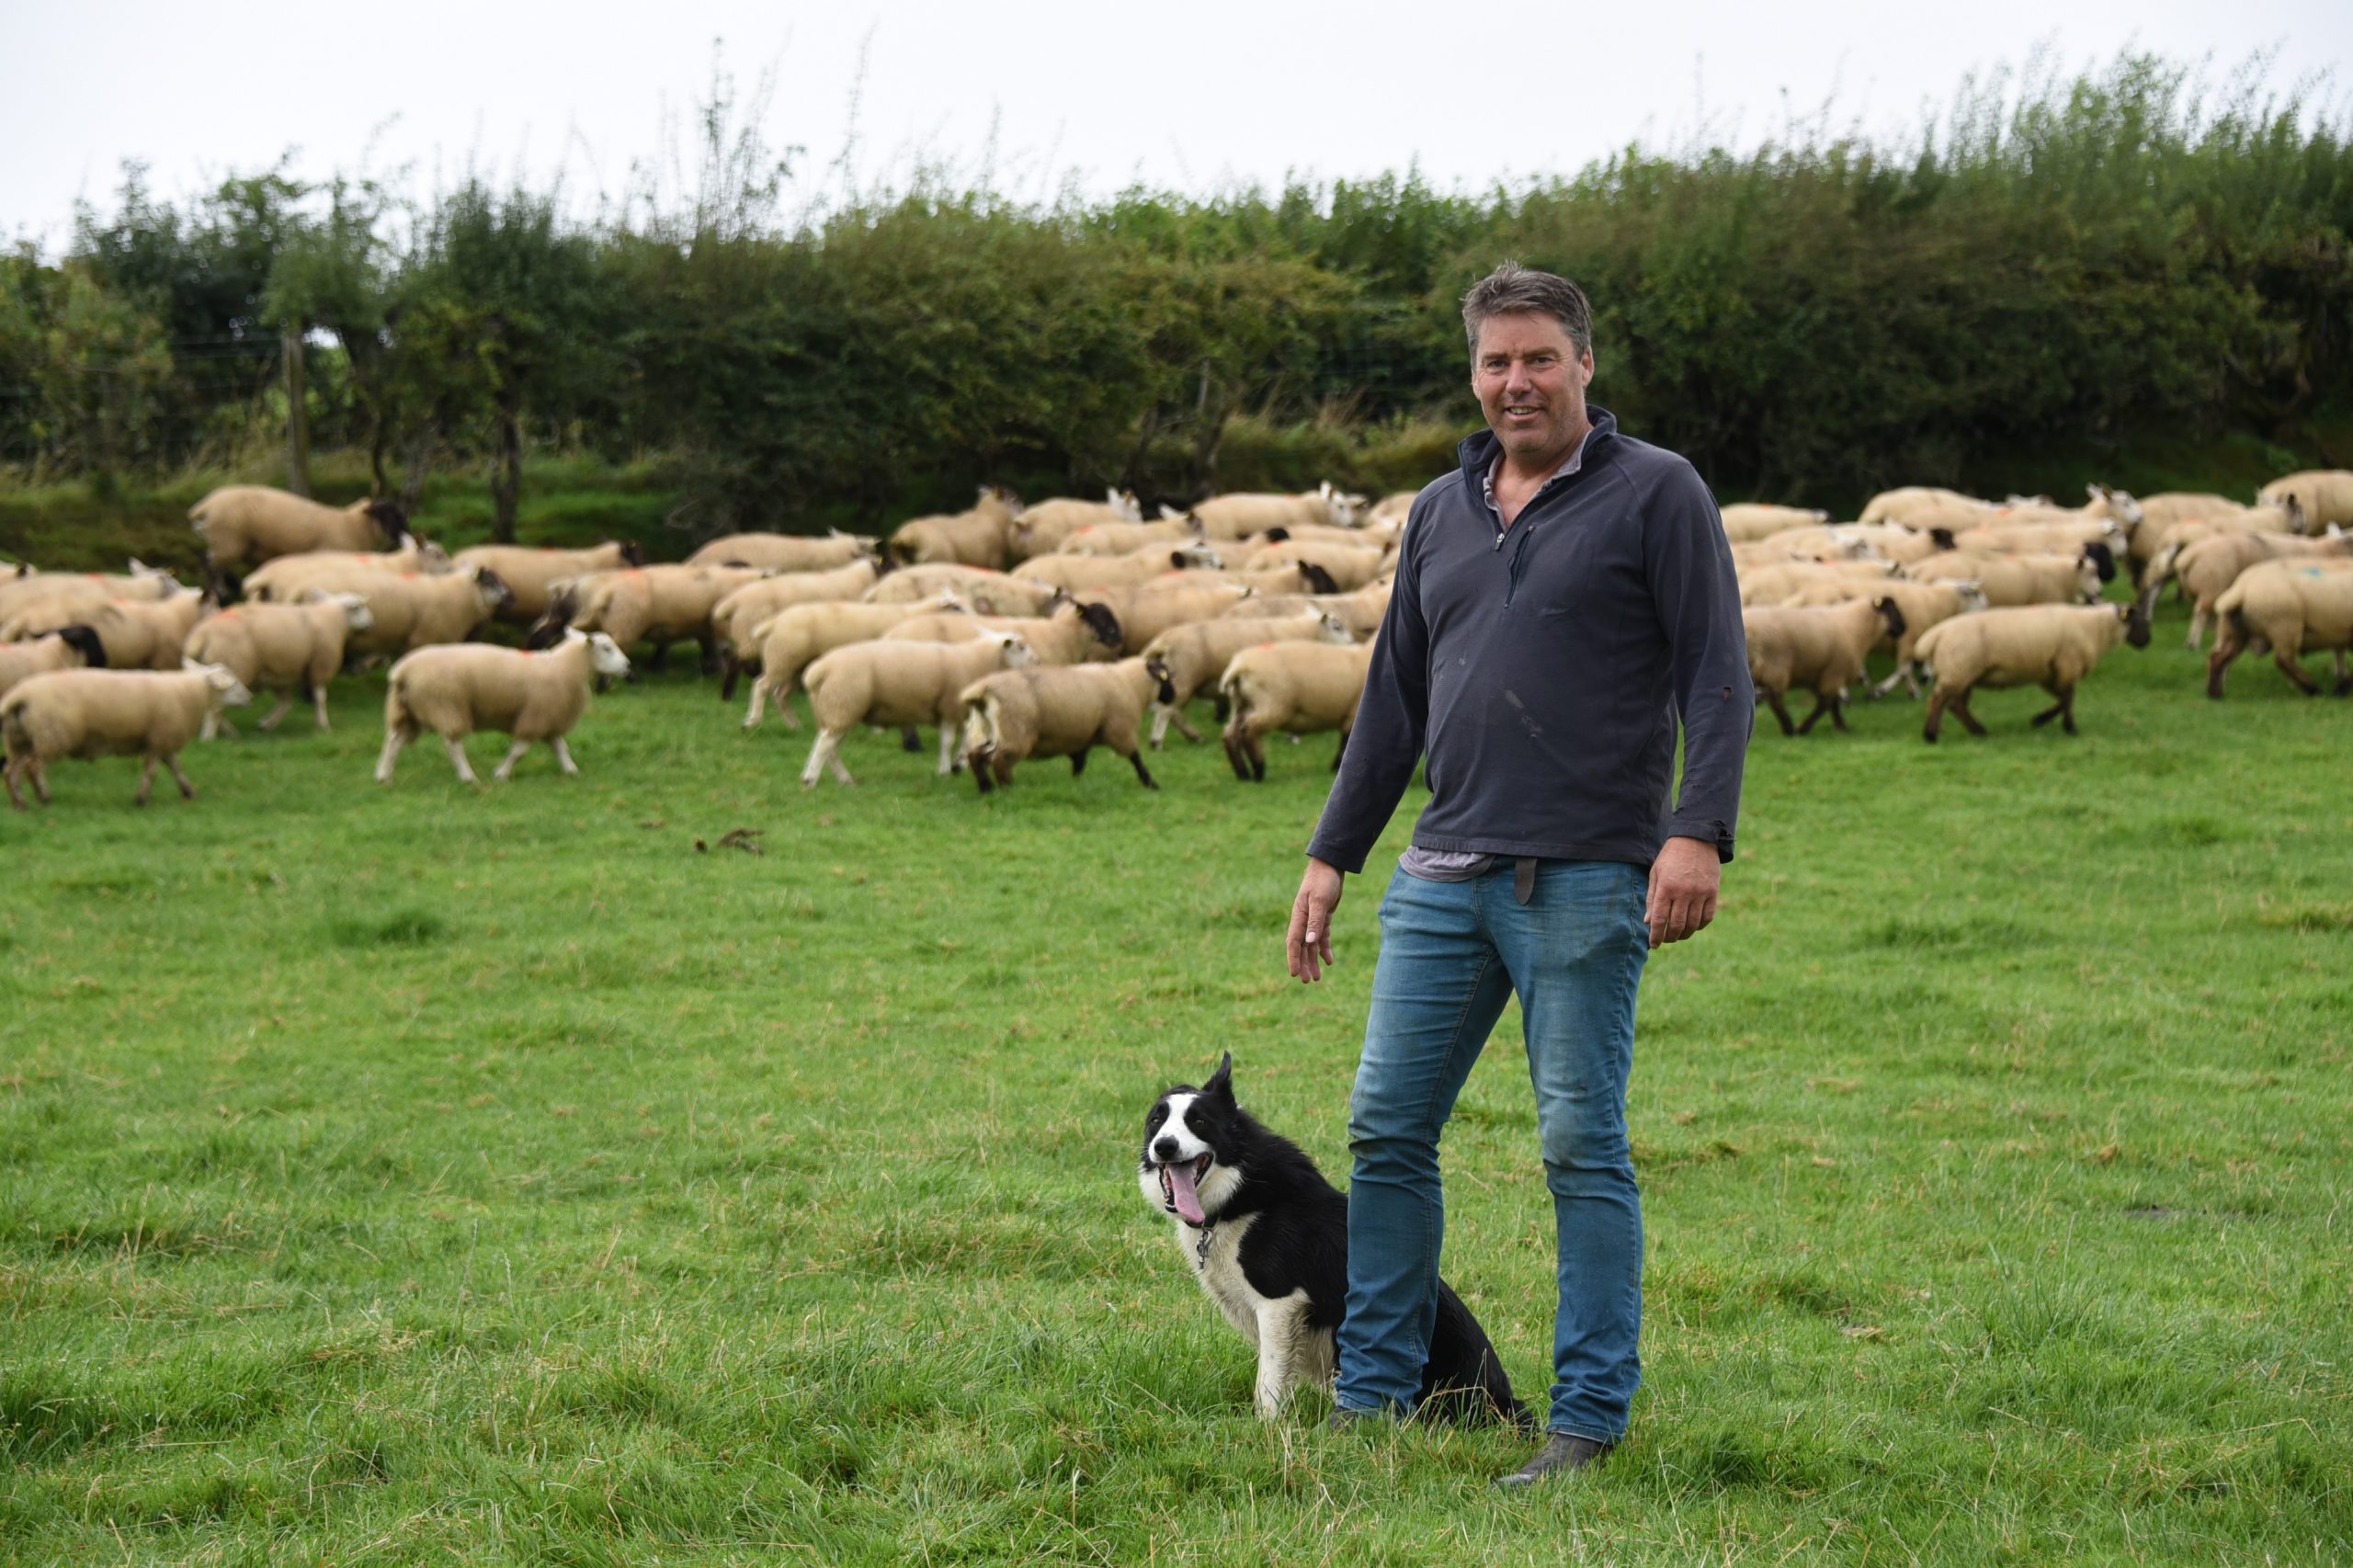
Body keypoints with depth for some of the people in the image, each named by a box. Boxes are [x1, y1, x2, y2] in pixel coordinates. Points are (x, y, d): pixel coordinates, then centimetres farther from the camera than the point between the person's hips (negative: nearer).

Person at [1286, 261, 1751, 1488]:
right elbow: (1394, 697, 22)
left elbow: (1718, 680, -6)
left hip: (1584, 880, -6)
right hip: (1443, 876, 6)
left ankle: (1590, 1420, 4)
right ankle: (1372, 1396, 15)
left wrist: (1697, 833, -19)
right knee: (1385, 1128, 5)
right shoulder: (1440, 511, 16)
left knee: (1582, 1147, -3)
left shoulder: (1656, 494, -1)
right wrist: (1332, 856, 19)